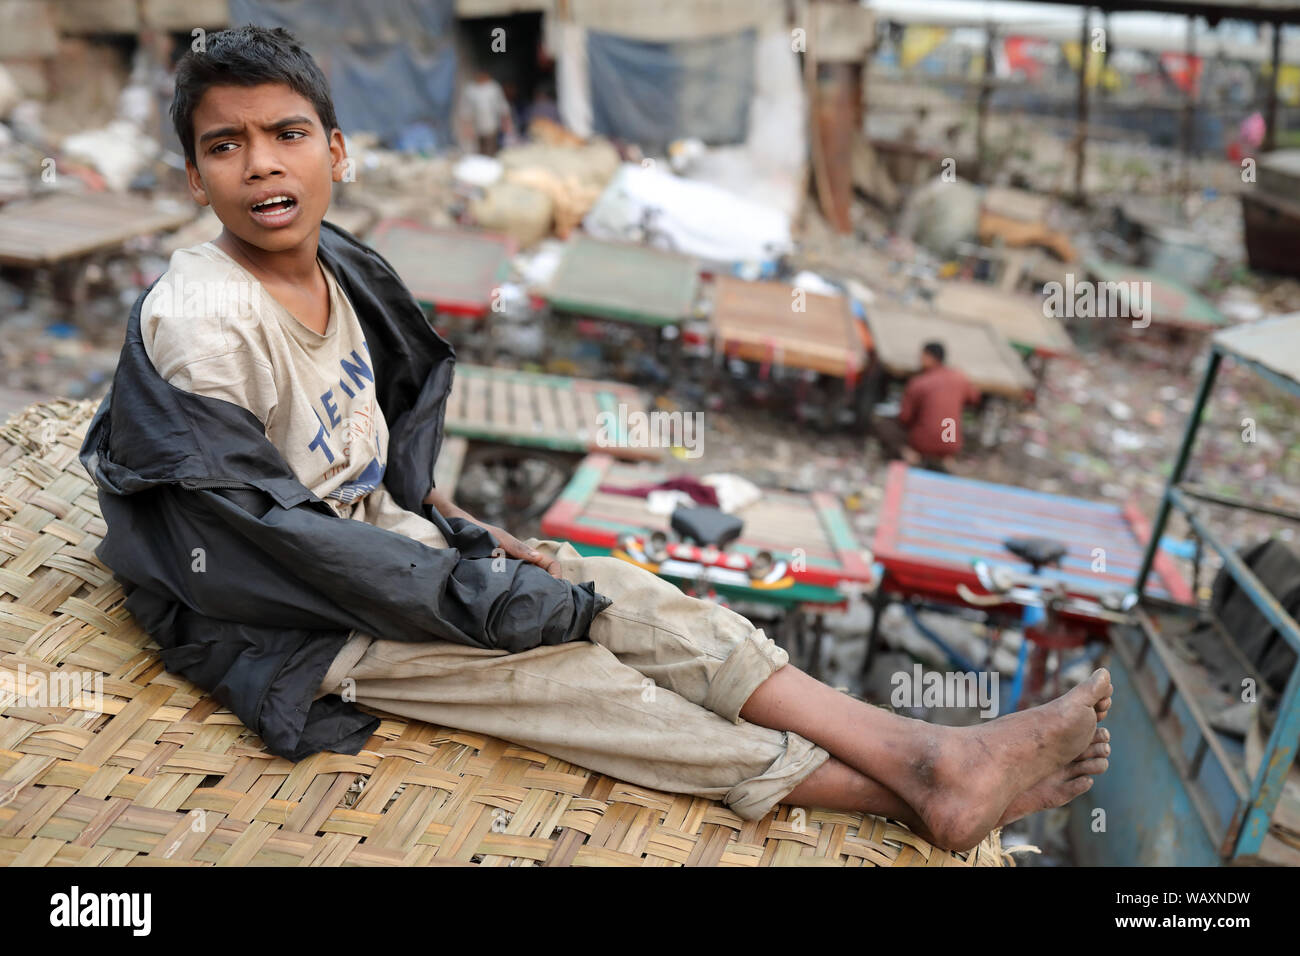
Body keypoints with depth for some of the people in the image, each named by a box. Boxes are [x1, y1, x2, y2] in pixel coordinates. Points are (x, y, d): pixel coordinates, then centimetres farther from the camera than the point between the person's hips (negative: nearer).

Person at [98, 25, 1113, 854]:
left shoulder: (340, 267, 3)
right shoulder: (199, 328, -21)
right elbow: (268, 531, -23)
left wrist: (460, 531, 4)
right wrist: (467, 595, -20)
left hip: (385, 537, 7)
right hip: (289, 620, -7)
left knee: (620, 591, -12)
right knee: (550, 667, -22)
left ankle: (927, 753, -18)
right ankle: (906, 794, -20)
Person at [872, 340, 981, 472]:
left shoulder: (918, 383, -9)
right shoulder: (959, 377, 3)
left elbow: (905, 417, -6)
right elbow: (974, 397, 21)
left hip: (923, 444, -3)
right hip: (952, 449, 3)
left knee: (878, 422, 9)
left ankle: (906, 452, -11)